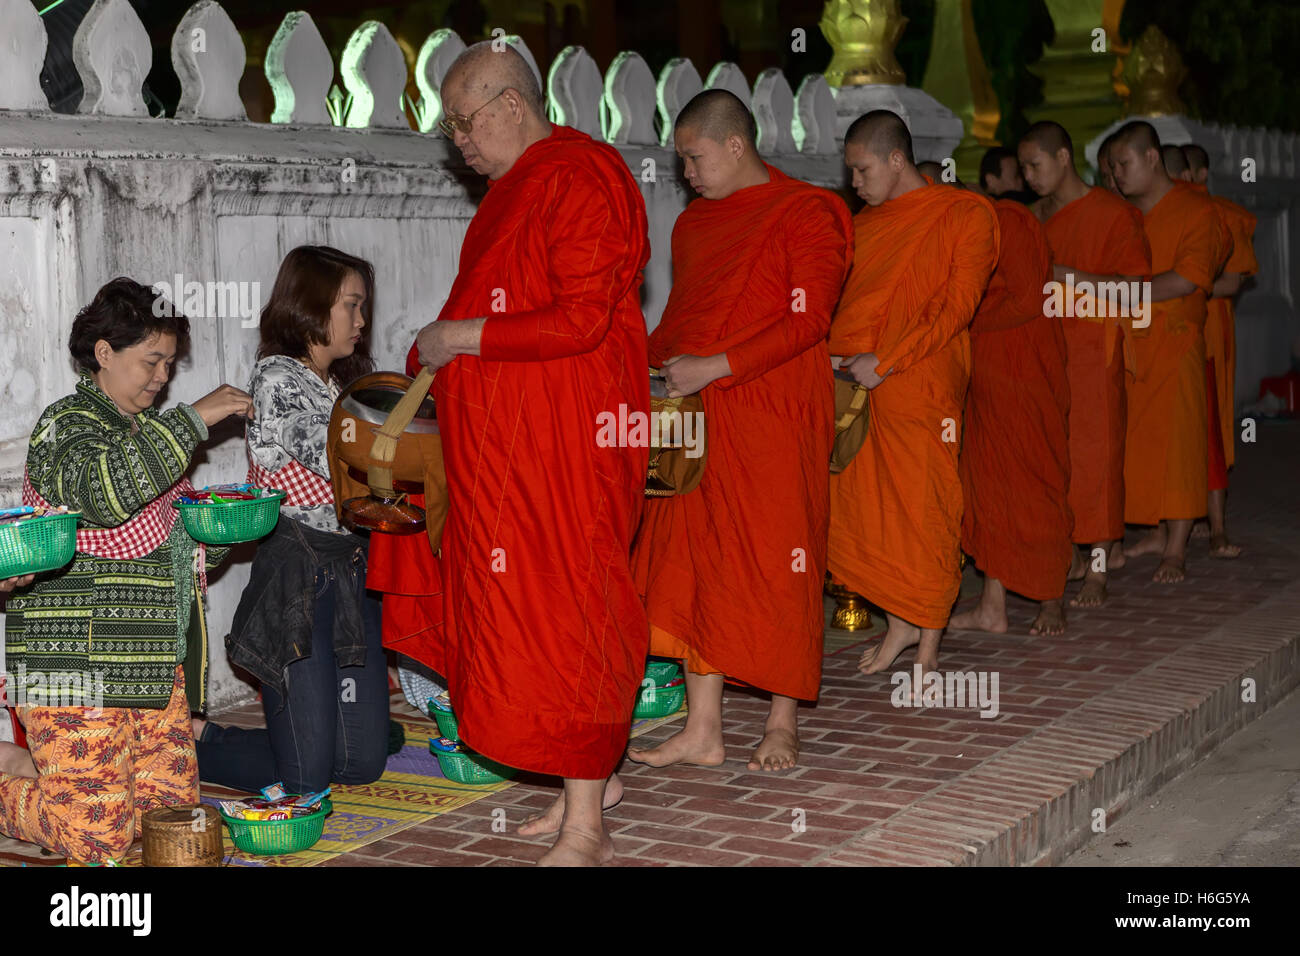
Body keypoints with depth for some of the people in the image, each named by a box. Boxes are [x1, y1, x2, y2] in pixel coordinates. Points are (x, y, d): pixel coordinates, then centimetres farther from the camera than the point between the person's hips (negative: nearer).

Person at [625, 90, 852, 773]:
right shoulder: (692, 223, 18)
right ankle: (702, 729, 8)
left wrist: (714, 368, -17)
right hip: (696, 416, 7)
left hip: (774, 415, -6)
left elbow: (809, 320, -12)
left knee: (777, 560, -2)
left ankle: (782, 723, 11)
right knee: (695, 558, 3)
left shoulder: (805, 214, -4)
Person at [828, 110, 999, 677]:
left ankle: (928, 644, 8)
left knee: (925, 509, -3)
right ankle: (899, 623, 21)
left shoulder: (966, 214, -2)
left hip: (921, 383, -6)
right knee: (863, 508, 4)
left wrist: (884, 361, -16)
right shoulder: (863, 224, 18)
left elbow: (957, 307, -9)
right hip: (854, 383, 6)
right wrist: (831, 358, 2)